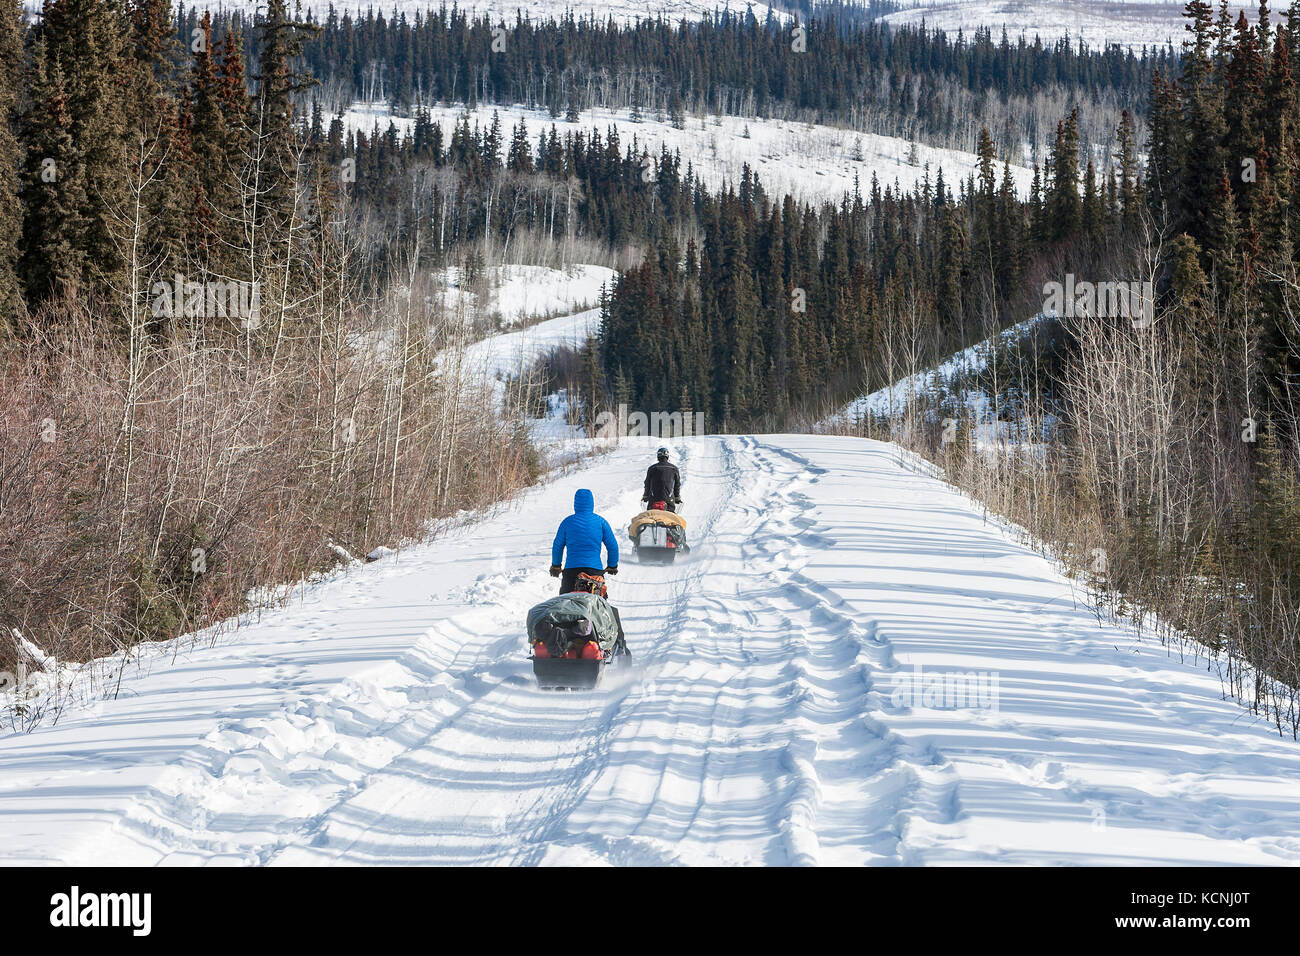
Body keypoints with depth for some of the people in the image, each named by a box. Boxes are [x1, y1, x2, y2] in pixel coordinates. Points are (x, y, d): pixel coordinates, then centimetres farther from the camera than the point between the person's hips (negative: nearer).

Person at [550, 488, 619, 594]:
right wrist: (612, 566, 21)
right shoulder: (600, 522, 4)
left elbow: (557, 546, 9)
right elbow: (613, 546, 6)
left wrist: (555, 566, 24)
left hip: (571, 567, 0)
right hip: (595, 568, 0)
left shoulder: (567, 522, 3)